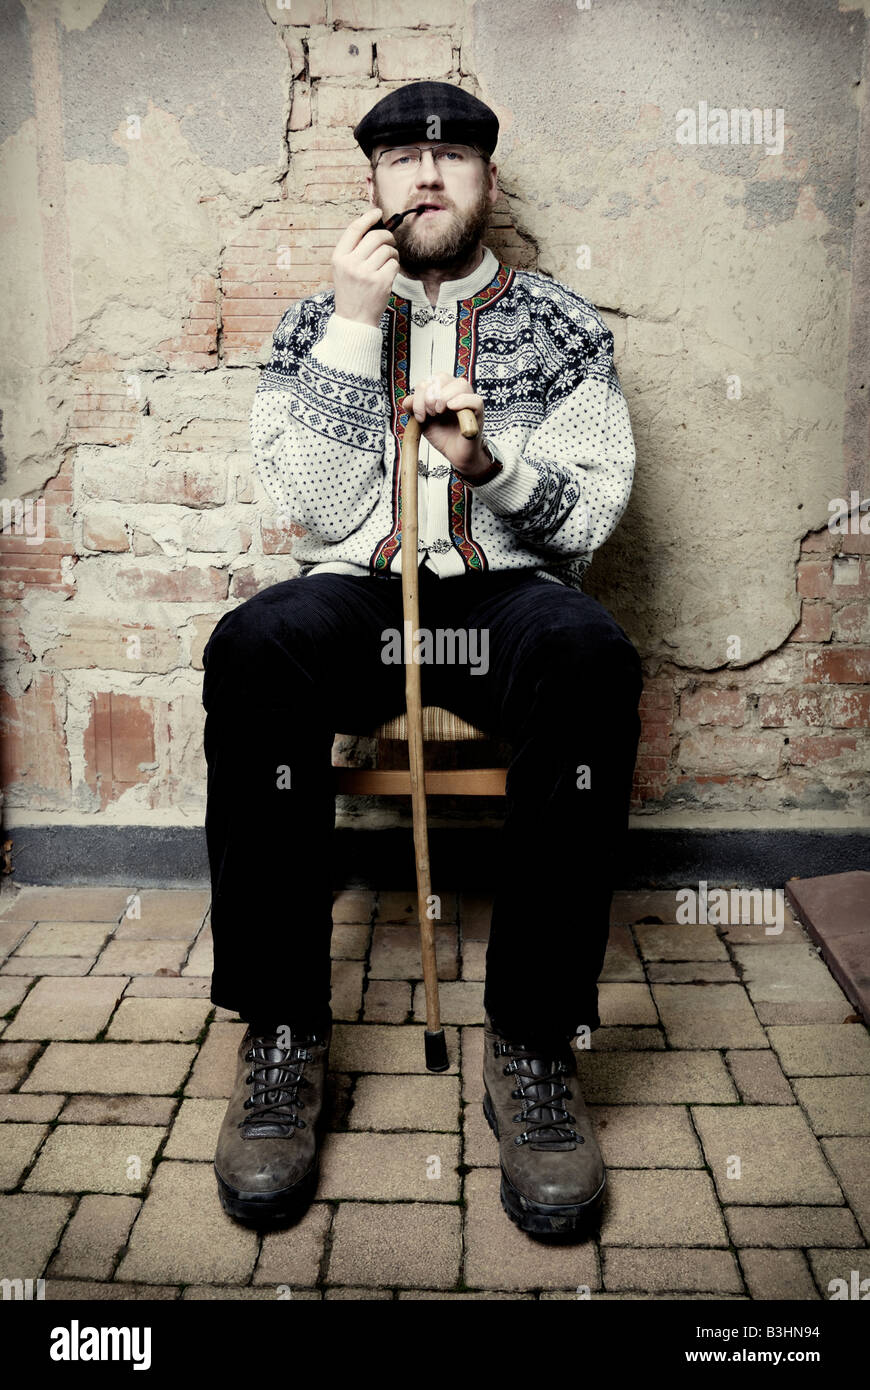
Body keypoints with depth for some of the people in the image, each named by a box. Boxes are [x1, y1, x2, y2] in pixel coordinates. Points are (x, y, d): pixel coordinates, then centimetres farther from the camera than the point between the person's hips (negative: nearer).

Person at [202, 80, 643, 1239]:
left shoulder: (560, 324, 12)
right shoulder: (315, 323, 14)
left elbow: (592, 513, 2)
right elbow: (315, 509, -1)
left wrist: (491, 463, -18)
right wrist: (354, 326, -5)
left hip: (505, 592, 0)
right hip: (356, 593, 1)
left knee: (588, 656, -36)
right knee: (255, 648, -35)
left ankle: (533, 1040, -27)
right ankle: (283, 1031, -24)